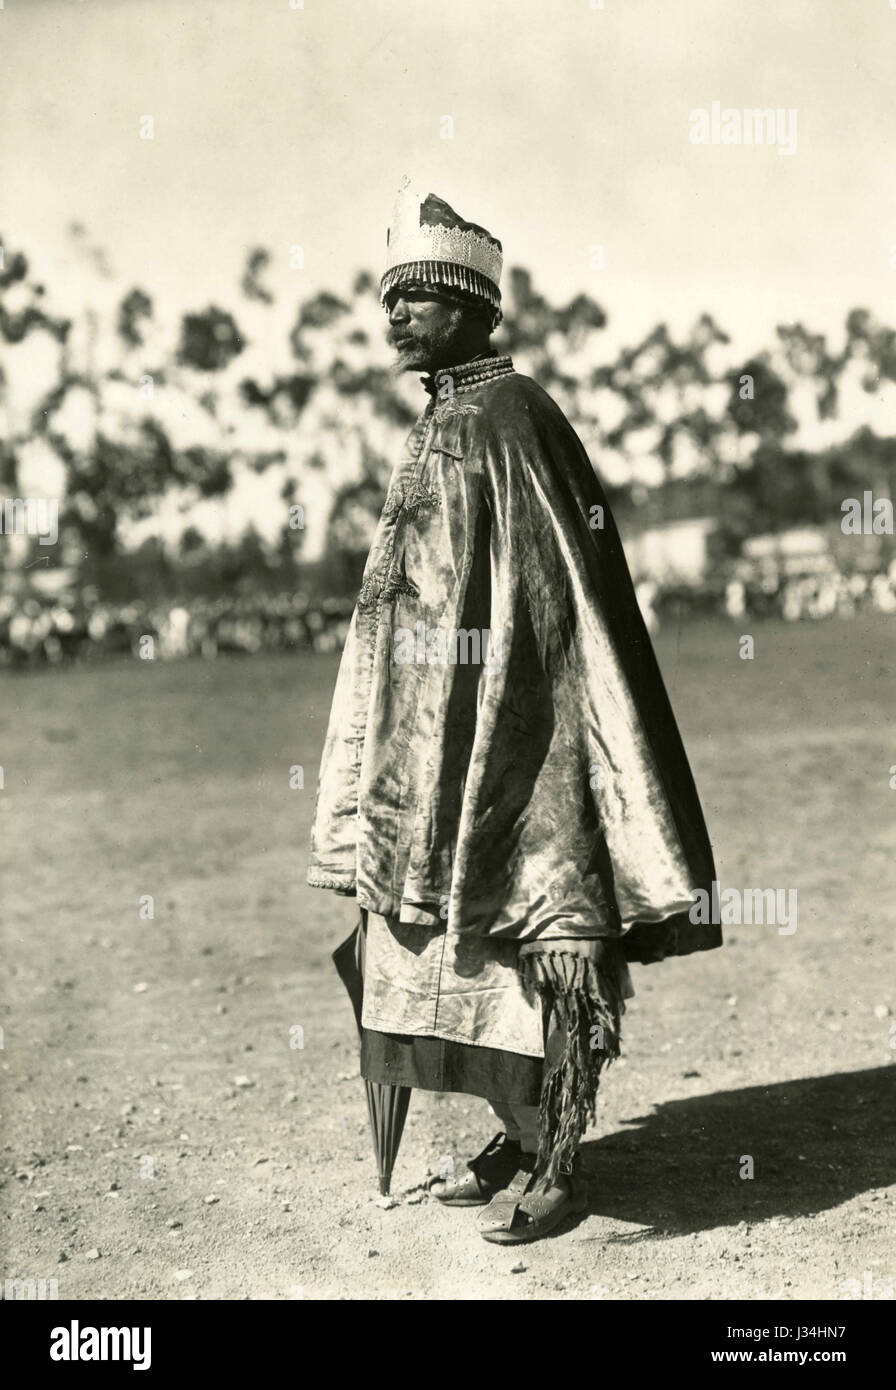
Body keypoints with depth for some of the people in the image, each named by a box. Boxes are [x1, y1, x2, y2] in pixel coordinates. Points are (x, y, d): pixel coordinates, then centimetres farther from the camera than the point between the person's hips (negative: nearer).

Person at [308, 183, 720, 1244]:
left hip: (512, 724, -9)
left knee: (531, 928, -2)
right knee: (468, 926, 12)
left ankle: (555, 1164, 7)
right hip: (440, 728, 9)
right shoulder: (436, 428, 16)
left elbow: (555, 597, -17)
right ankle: (524, 1134, 24)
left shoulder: (509, 416, -11)